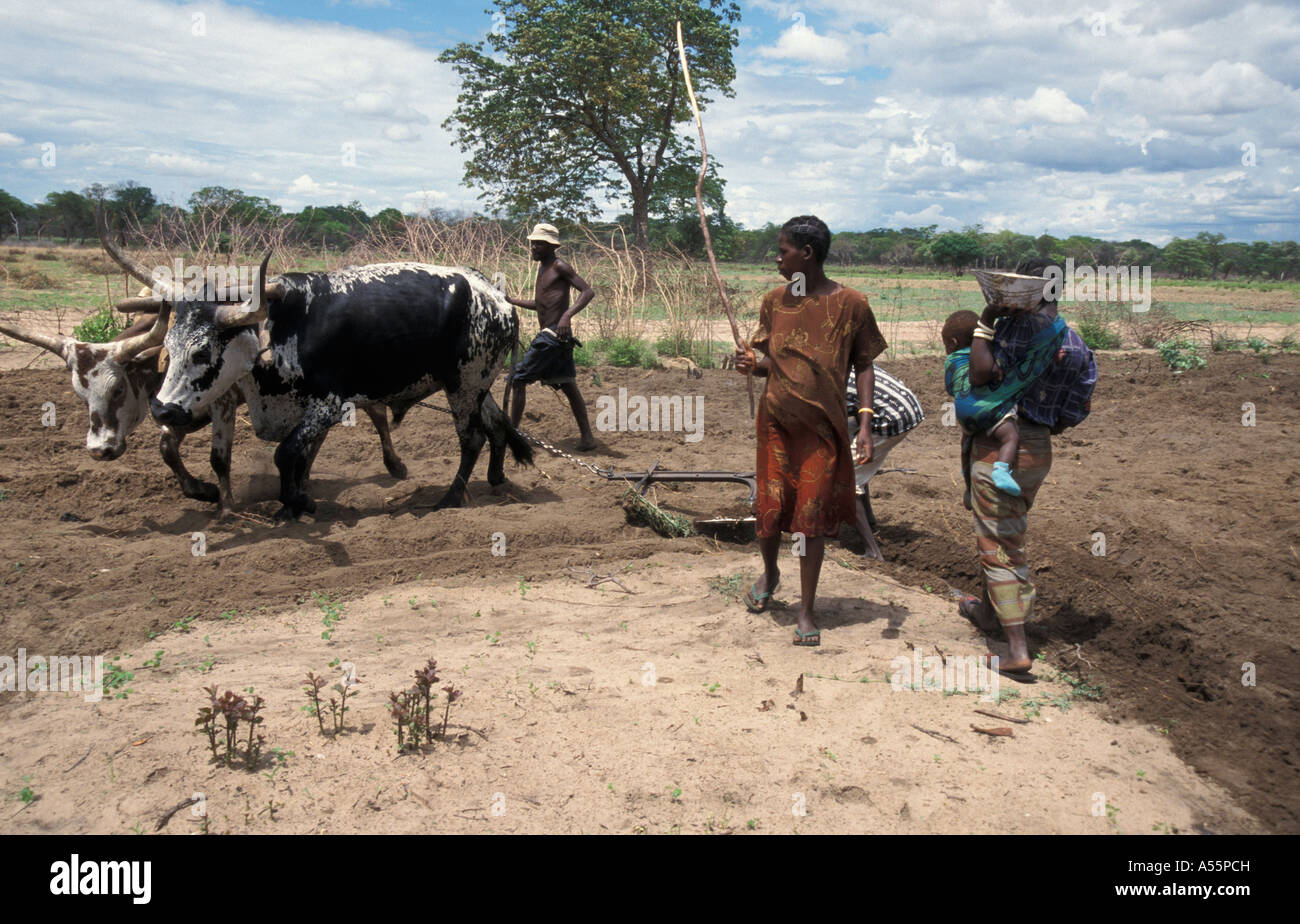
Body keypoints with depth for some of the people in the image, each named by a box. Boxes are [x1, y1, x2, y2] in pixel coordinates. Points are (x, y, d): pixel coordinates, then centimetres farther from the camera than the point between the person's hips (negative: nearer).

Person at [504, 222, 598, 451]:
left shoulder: (560, 267, -9)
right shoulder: (542, 268, 19)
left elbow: (588, 292, -18)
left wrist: (567, 315, -31)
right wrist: (510, 301, 23)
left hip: (554, 335, -10)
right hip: (553, 336, 10)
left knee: (517, 380, -5)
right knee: (567, 386, 11)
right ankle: (586, 436, 14)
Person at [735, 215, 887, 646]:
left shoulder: (850, 304, -6)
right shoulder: (774, 301, 4)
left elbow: (864, 366, -1)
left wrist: (866, 424, -9)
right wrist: (751, 363, -12)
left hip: (823, 425, -3)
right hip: (776, 420, 3)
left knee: (813, 516, 1)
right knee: (770, 508, 7)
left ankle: (806, 611, 15)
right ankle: (769, 573, 39)